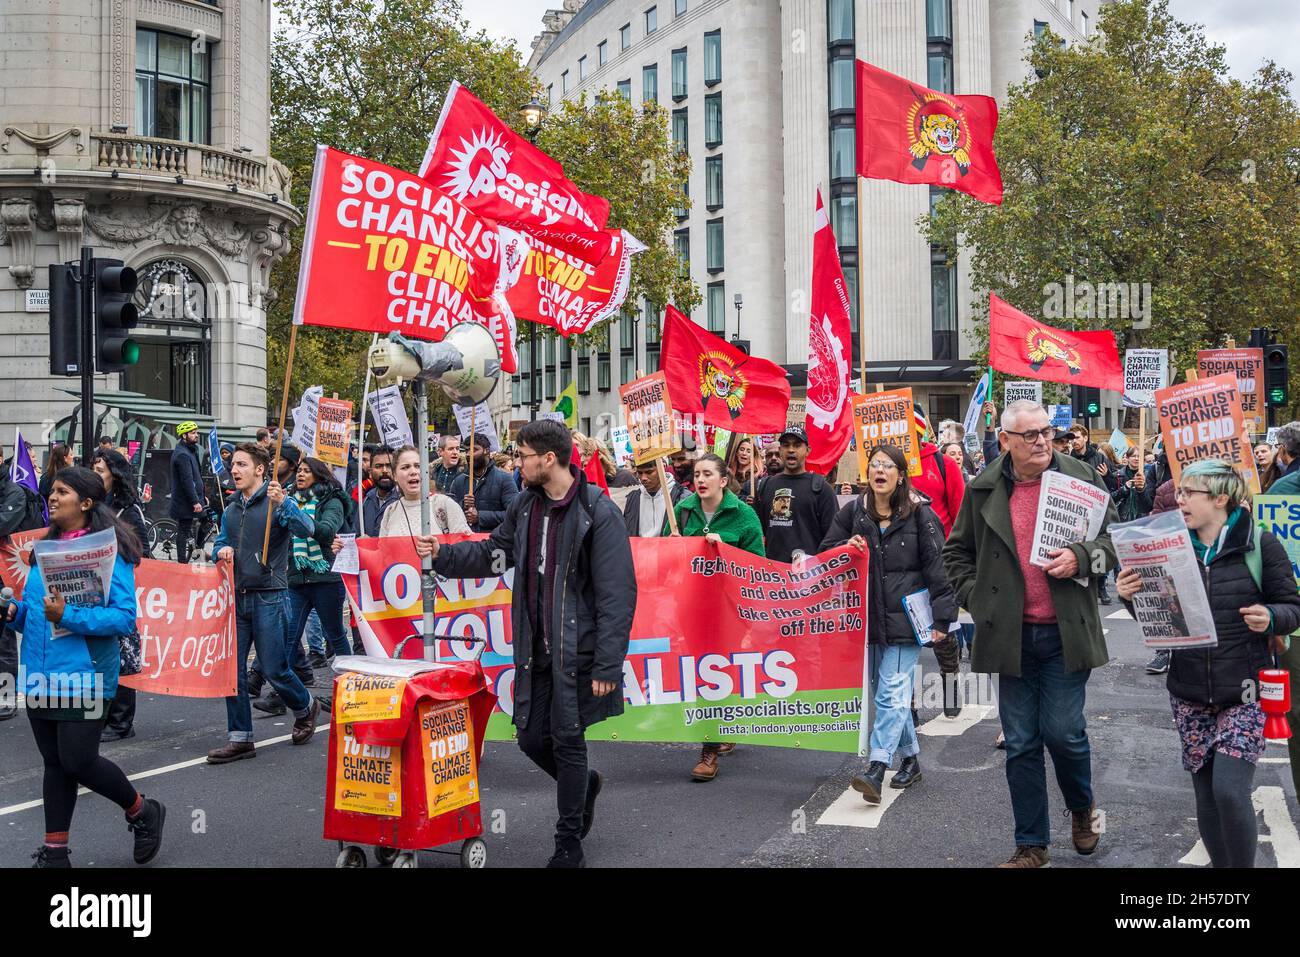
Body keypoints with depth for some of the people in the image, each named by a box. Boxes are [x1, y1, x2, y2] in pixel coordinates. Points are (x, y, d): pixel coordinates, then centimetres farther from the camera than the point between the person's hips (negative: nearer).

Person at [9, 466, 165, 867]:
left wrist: (69, 616, -26)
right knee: (55, 763, 13)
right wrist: (15, 612, -3)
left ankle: (143, 812, 21)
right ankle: (54, 851, 23)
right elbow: (34, 608, 18)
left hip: (84, 677, -6)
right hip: (41, 675, 7)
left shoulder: (110, 550, -11)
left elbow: (124, 616, -17)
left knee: (78, 762, -4)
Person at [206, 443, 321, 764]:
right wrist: (223, 550, -1)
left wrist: (283, 503, -39)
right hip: (237, 596, 6)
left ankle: (305, 707, 27)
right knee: (232, 669, 4)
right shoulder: (231, 510, 14)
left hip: (269, 596, -6)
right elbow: (220, 544, 24)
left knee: (273, 668, -2)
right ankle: (240, 739, 12)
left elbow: (307, 530, -22)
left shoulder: (278, 502, -7)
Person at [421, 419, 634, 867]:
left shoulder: (598, 512, -15)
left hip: (576, 650, -6)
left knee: (567, 742, 2)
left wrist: (607, 665, -18)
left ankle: (569, 846, 19)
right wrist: (444, 555, 1)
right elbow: (493, 553, 18)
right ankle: (584, 782, 42)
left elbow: (617, 594, -16)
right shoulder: (525, 505, 6)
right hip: (535, 649, 6)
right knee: (532, 738, 12)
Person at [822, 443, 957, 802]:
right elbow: (826, 552, 16)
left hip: (905, 619, -5)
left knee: (892, 695, -11)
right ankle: (911, 757, 28)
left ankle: (876, 770, -17)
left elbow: (938, 568, -5)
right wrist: (847, 548, -7)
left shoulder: (919, 514, -4)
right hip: (869, 619, 5)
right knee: (886, 693, 13)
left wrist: (942, 619, -9)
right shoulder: (853, 512, 8)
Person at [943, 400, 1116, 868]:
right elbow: (956, 551, 14)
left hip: (1066, 633, -2)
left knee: (1063, 731, -3)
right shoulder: (984, 489, 3)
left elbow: (1114, 539, 4)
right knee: (1021, 743, 7)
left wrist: (1081, 558, -15)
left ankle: (1082, 807, 31)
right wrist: (975, 598, 3)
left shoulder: (1081, 477, 0)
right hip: (1011, 635, 2)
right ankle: (1031, 845, 20)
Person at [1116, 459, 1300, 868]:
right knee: (1205, 793, 9)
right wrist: (1132, 597, -9)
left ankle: (1243, 865, 8)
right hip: (1190, 694, 4)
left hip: (1245, 690, -4)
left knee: (1229, 790, -12)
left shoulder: (1260, 544, -4)